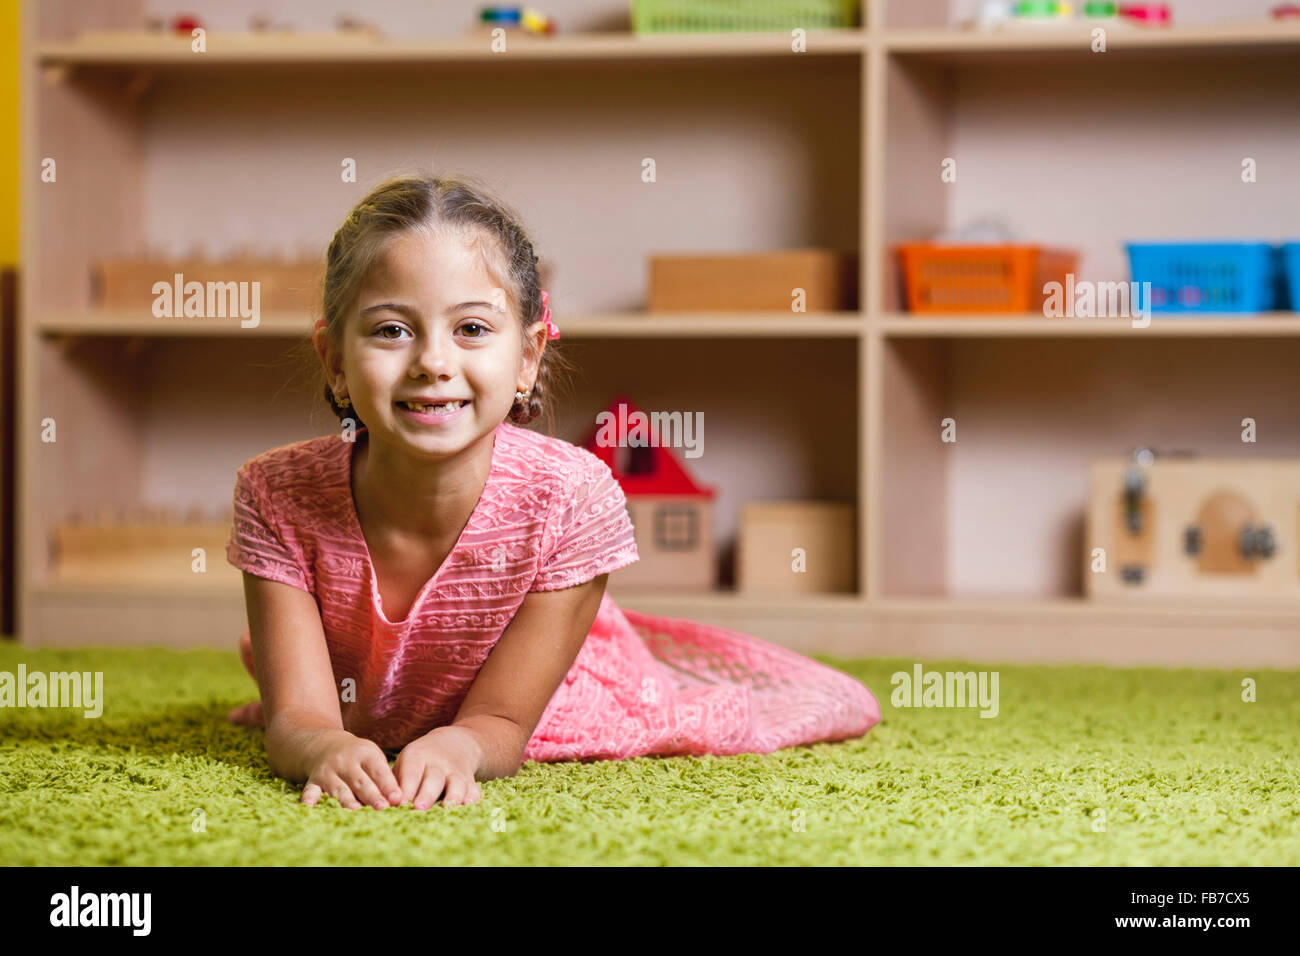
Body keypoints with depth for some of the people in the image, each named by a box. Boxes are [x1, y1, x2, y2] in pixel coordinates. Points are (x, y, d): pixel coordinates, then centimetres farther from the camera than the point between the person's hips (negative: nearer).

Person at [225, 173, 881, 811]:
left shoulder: (571, 498, -38)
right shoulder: (279, 495, -35)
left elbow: (499, 726, -31)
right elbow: (297, 722, -34)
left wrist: (455, 747, -57)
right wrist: (326, 747, -61)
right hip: (357, 720, 1)